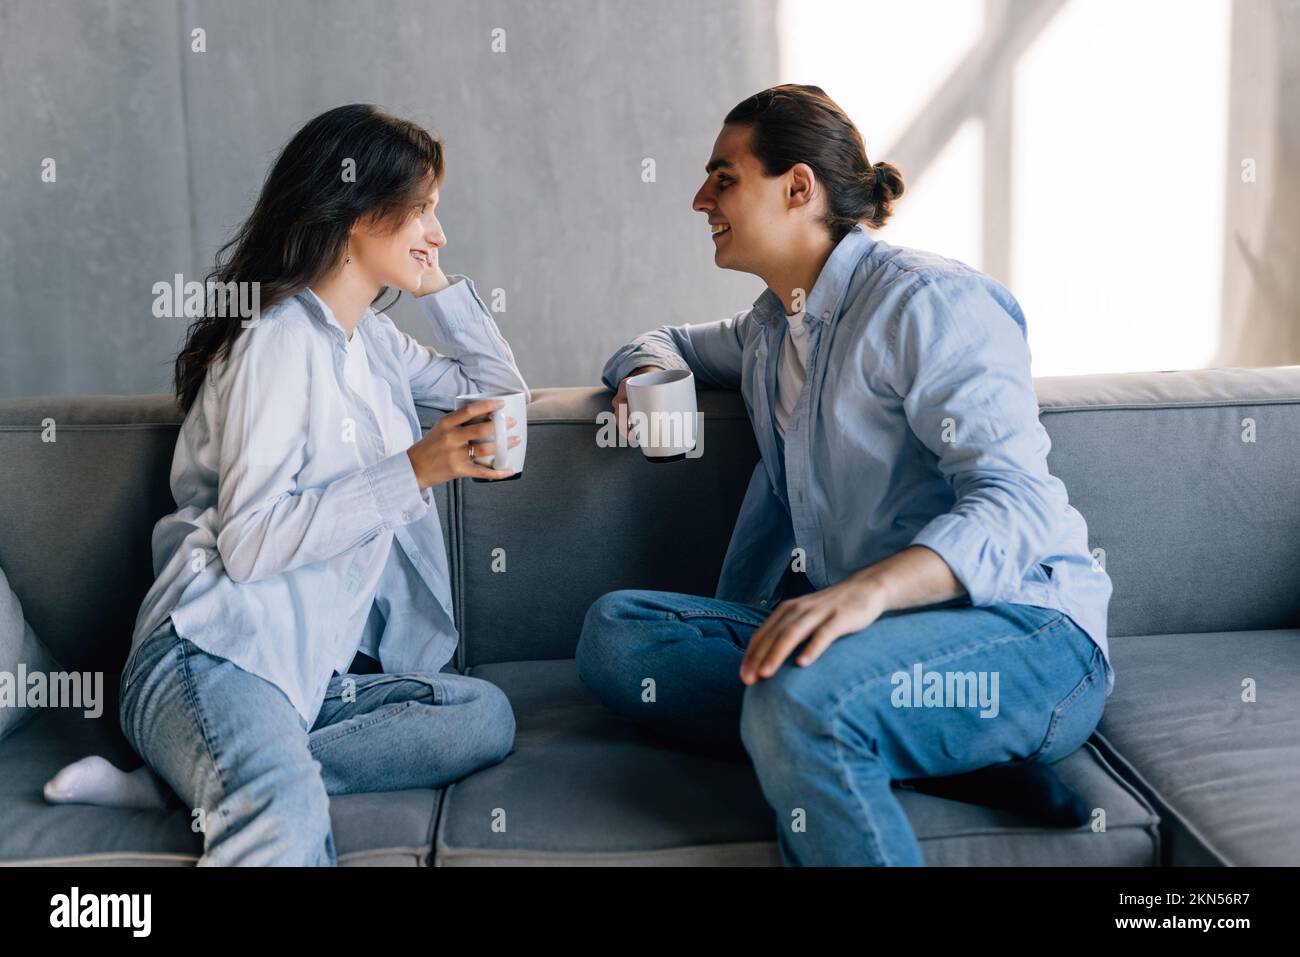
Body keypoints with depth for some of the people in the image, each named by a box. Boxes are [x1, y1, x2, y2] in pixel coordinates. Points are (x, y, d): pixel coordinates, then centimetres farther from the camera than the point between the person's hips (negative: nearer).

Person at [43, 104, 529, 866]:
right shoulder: (282, 339, -8)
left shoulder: (371, 339, 18)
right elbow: (249, 541, -15)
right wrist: (414, 470, -17)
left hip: (314, 672, 10)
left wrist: (434, 283, 17)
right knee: (287, 820, -39)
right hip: (215, 656, -10)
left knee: (486, 717, -18)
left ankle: (189, 781, -14)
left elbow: (501, 389, 27)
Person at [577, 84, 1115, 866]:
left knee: (799, 699, -40)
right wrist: (647, 370, 10)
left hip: (1023, 632, -9)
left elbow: (1016, 503, -19)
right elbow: (675, 344, 37)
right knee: (614, 630, -10)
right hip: (864, 627, 9)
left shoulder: (930, 301, -9)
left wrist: (872, 587, -38)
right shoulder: (772, 329, 17)